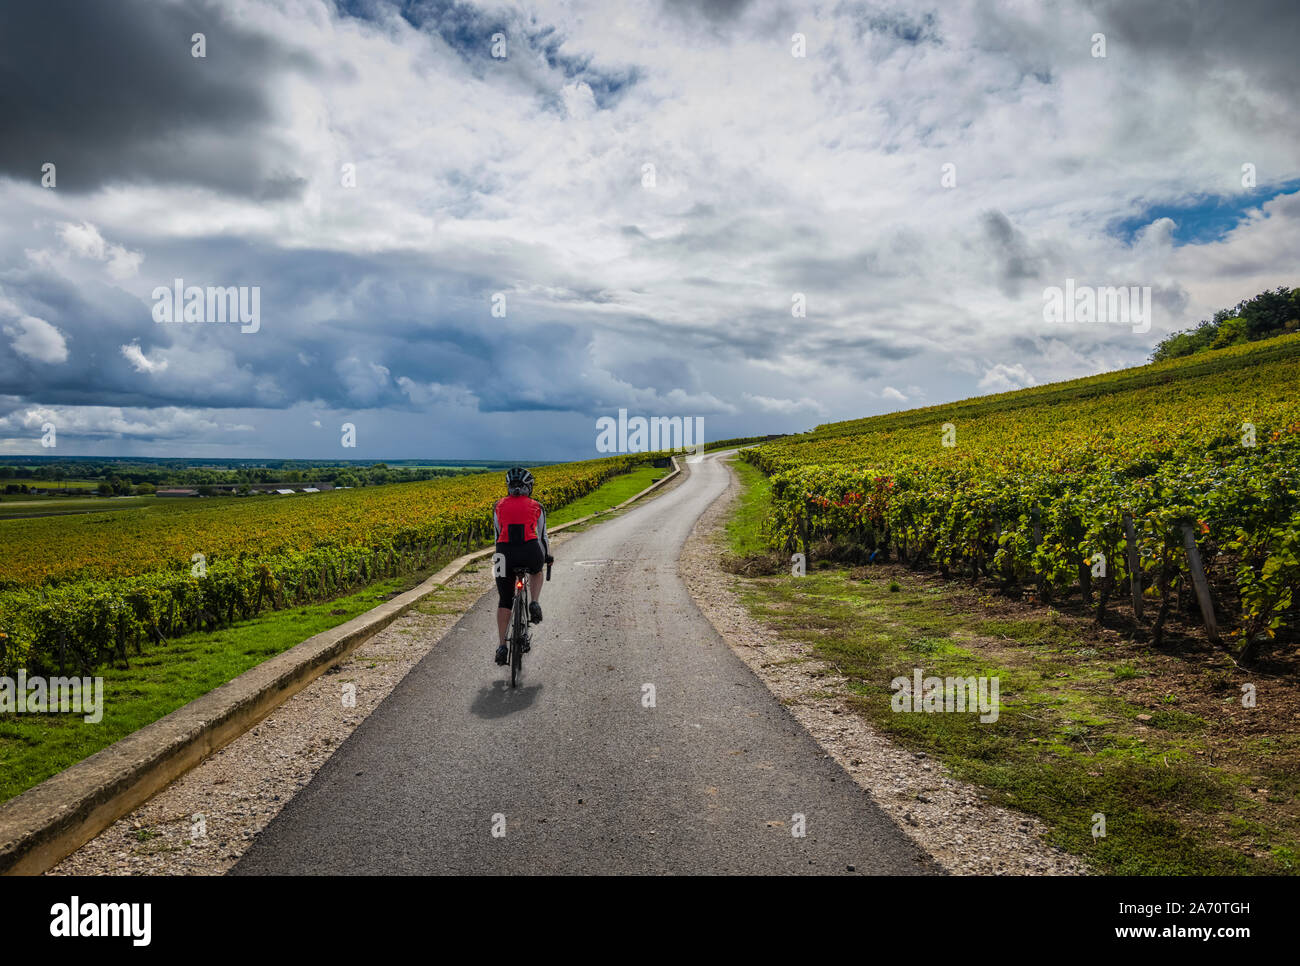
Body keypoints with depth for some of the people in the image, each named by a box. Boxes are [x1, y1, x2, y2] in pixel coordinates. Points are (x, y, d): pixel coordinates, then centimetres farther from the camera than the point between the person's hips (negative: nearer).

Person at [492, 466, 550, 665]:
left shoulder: (499, 506, 21)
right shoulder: (536, 507, 18)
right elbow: (542, 535, 27)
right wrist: (547, 556, 45)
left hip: (505, 553, 1)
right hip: (530, 553, -1)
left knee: (504, 601, 16)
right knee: (536, 572, 36)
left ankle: (501, 645, 8)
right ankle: (534, 604, 13)